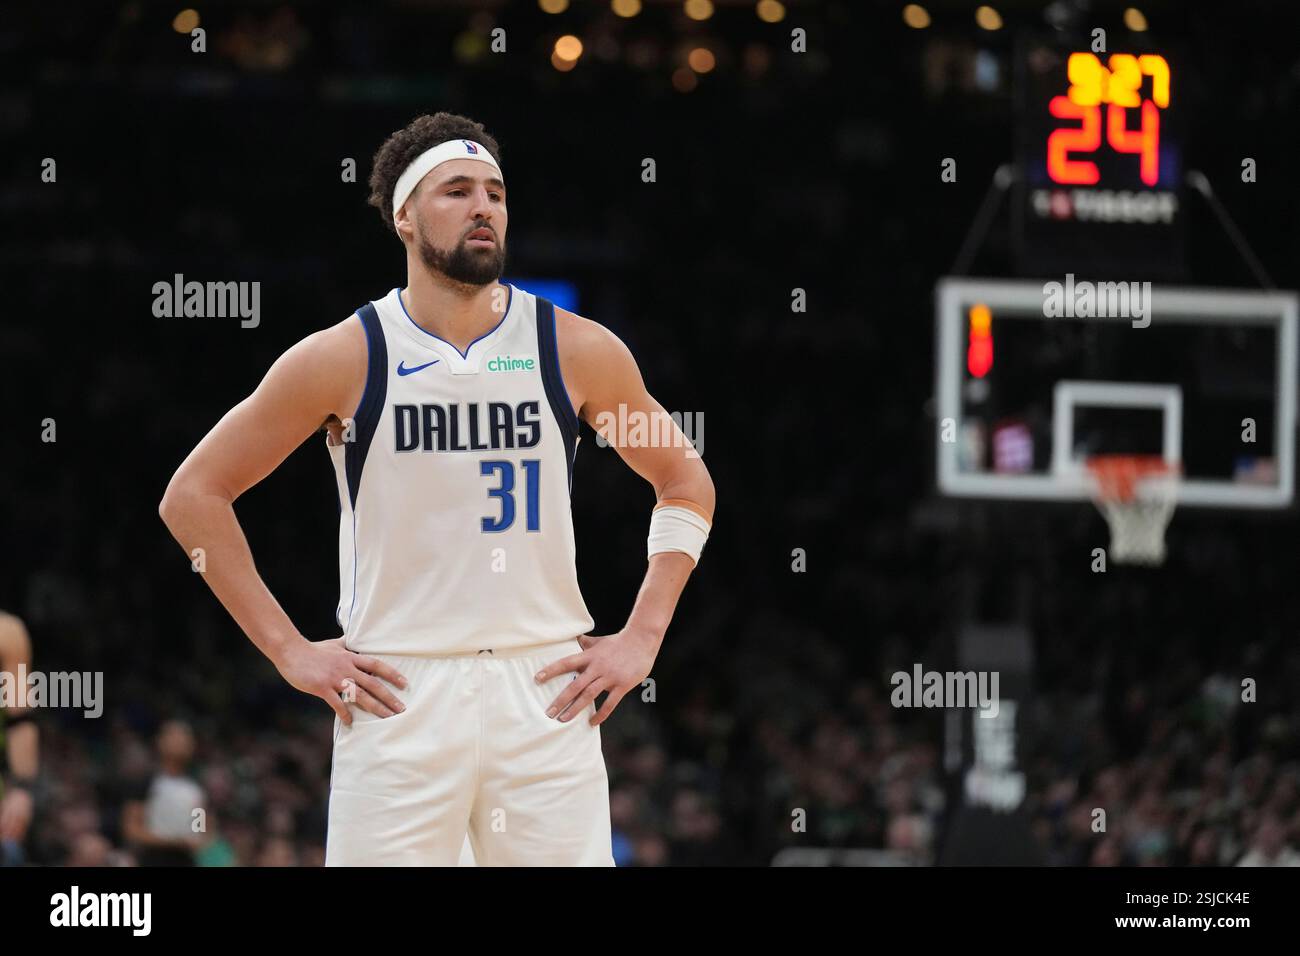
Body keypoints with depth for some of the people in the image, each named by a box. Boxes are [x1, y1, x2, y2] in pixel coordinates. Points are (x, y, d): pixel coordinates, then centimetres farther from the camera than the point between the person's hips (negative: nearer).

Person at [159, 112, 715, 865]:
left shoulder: (577, 351, 3)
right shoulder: (346, 358, -1)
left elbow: (686, 484, 17)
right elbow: (194, 495, 5)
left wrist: (642, 640, 6)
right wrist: (288, 650, -1)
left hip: (546, 693, 1)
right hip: (399, 696, -1)